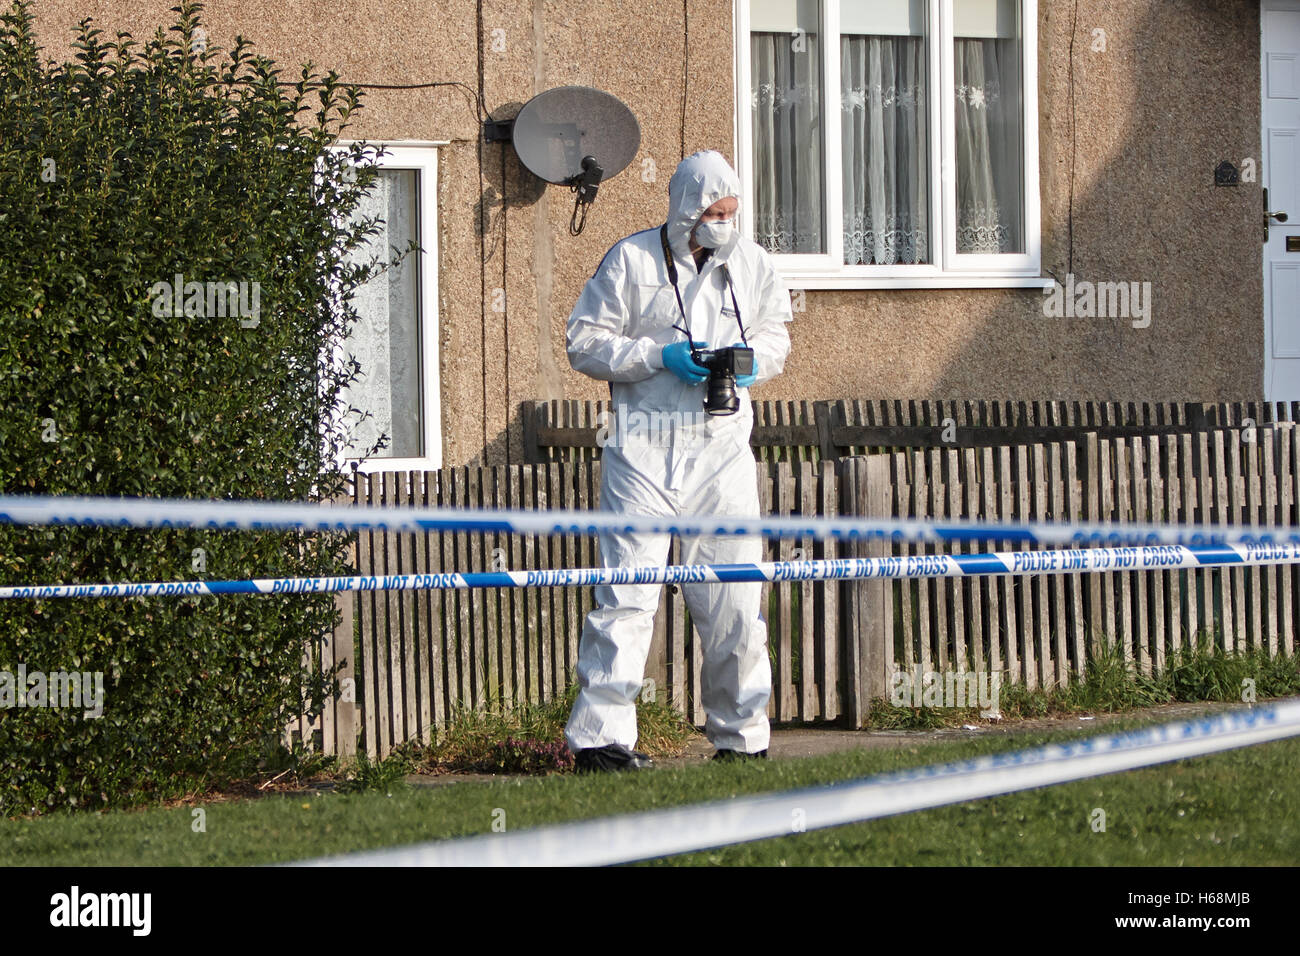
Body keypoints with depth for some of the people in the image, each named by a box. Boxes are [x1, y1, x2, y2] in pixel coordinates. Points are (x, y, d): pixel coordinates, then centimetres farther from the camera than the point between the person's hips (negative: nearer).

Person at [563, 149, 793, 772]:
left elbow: (775, 336, 22)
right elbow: (584, 343, -1)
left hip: (723, 447, 4)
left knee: (734, 598, 3)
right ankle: (600, 735, -6)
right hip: (645, 448, -3)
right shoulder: (631, 261, -2)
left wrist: (752, 361, -2)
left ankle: (740, 734, 15)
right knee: (628, 592, -9)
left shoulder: (753, 265, 10)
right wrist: (660, 356, -14)